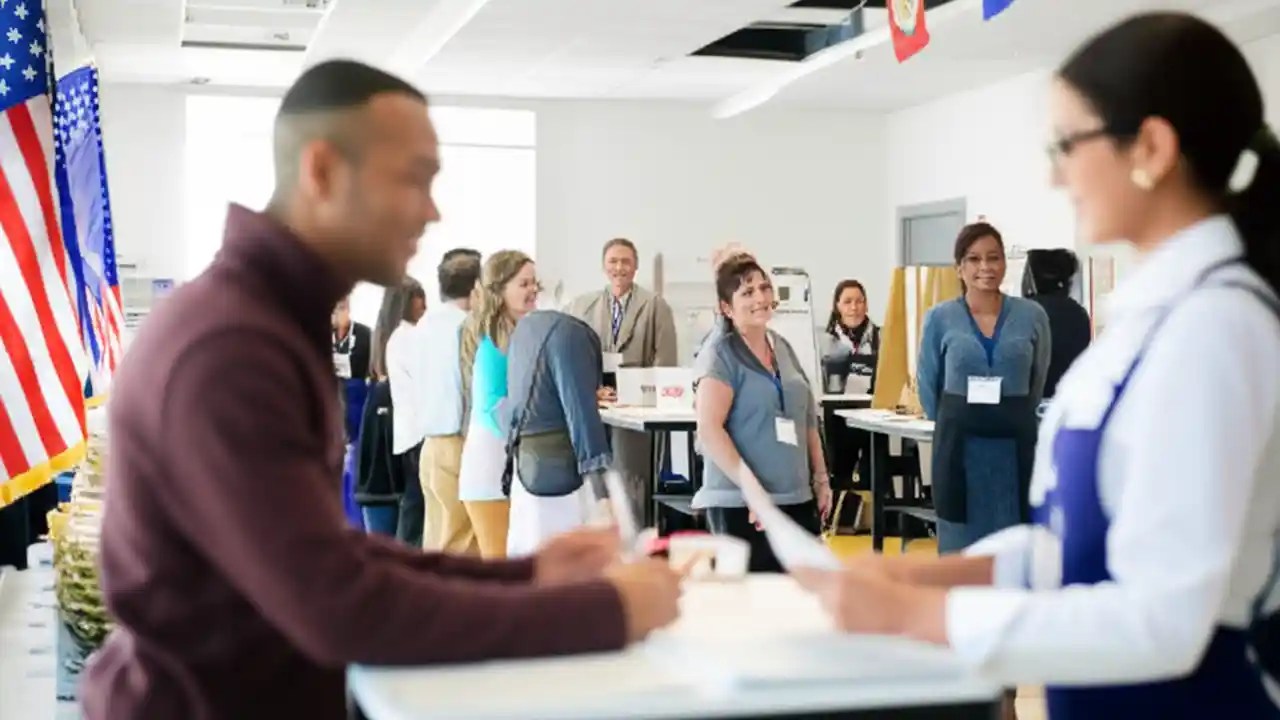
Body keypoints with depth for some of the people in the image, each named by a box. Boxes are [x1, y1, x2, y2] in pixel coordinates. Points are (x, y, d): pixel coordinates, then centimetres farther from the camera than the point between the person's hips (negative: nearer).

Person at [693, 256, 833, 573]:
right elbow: (709, 429, -19)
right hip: (741, 503, -7)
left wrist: (821, 478, 15)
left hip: (796, 498, 7)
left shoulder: (783, 348, 14)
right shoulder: (720, 355, -8)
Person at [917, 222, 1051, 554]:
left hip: (1015, 444, 1)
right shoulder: (939, 319, -1)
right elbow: (928, 388, 10)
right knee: (960, 547, 4)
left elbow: (1037, 384, 14)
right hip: (960, 445, -1)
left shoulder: (1032, 316, 2)